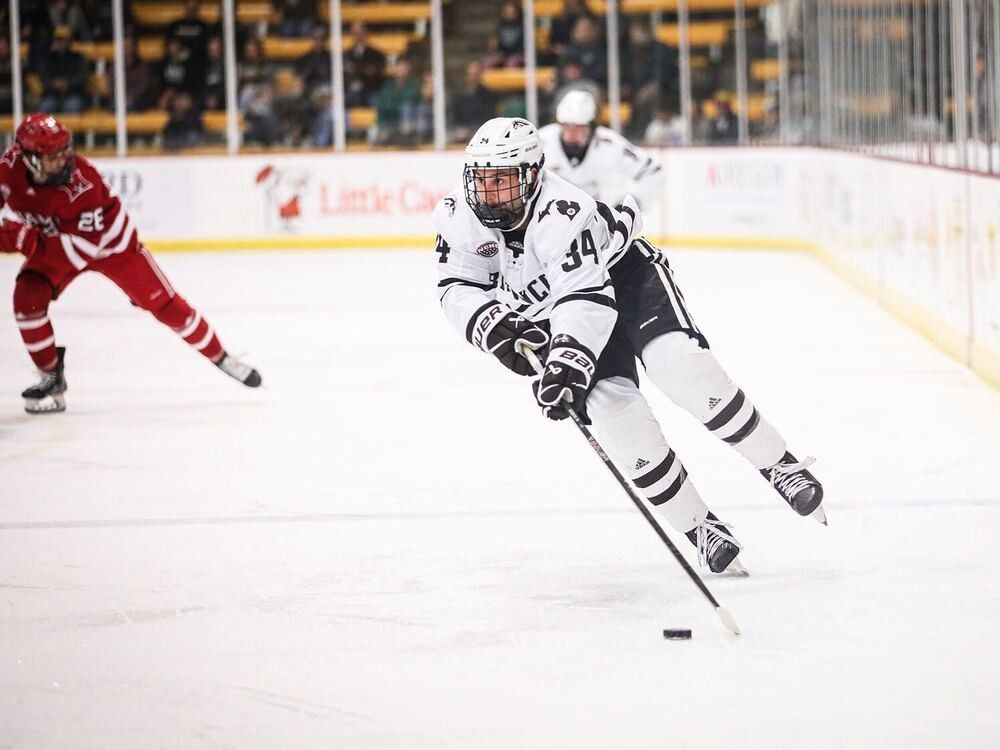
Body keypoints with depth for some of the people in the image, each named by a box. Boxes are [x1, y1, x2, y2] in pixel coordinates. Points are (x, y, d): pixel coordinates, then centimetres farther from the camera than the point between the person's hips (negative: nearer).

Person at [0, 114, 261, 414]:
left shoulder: (83, 183, -38)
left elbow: (82, 248, -38)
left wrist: (27, 241, -45)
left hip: (109, 241, -4)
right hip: (50, 244, 4)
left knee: (164, 304, -2)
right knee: (28, 297, -20)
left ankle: (219, 356, 18)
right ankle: (51, 378, -3)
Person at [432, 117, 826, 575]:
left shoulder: (560, 213, -34)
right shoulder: (459, 215, -16)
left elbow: (588, 298, -41)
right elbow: (457, 290, -10)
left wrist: (568, 362, -53)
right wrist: (490, 324, -30)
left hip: (621, 273, -4)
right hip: (554, 319, 4)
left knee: (679, 364, -29)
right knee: (612, 409, -18)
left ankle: (778, 465, -12)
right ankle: (699, 529, -8)